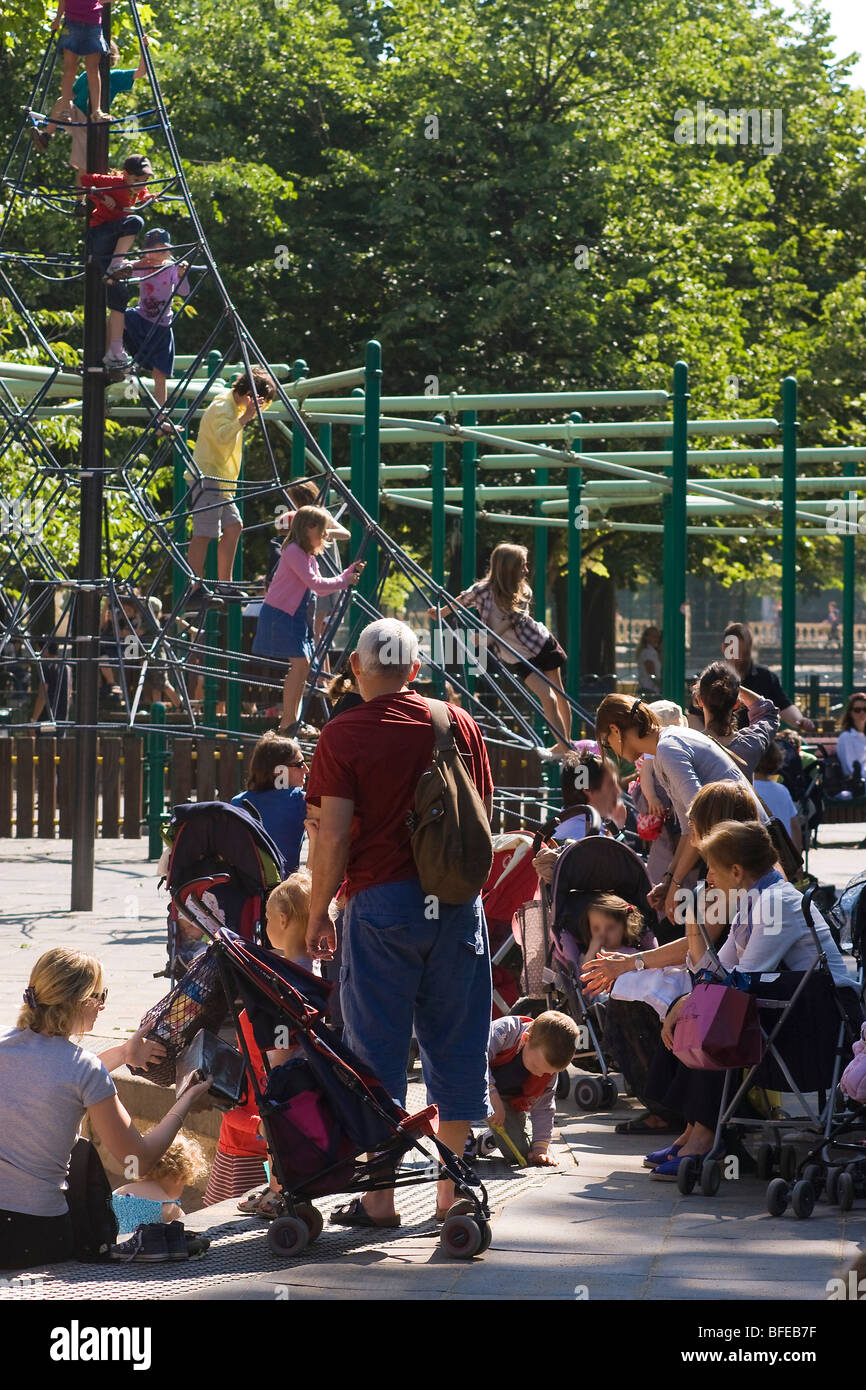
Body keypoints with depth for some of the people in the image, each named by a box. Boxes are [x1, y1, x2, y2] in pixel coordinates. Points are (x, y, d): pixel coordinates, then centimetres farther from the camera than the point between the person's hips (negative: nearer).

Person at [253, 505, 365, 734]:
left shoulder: (309, 556, 16)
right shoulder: (293, 551, -15)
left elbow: (320, 589, 16)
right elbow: (314, 583, -20)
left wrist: (350, 573, 10)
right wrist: (344, 582, -10)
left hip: (296, 616, 10)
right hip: (279, 615, -10)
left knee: (302, 664, 8)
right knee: (300, 662, -16)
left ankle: (292, 719, 14)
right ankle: (288, 721, -14)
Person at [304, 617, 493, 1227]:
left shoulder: (344, 736, -6)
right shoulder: (459, 724, 6)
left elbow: (334, 835, -8)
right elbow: (483, 815, 11)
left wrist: (319, 913, 1)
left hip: (381, 902, -3)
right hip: (457, 901, 3)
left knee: (378, 1045, 3)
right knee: (456, 1041, 11)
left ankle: (380, 1196, 3)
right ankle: (454, 1189, 15)